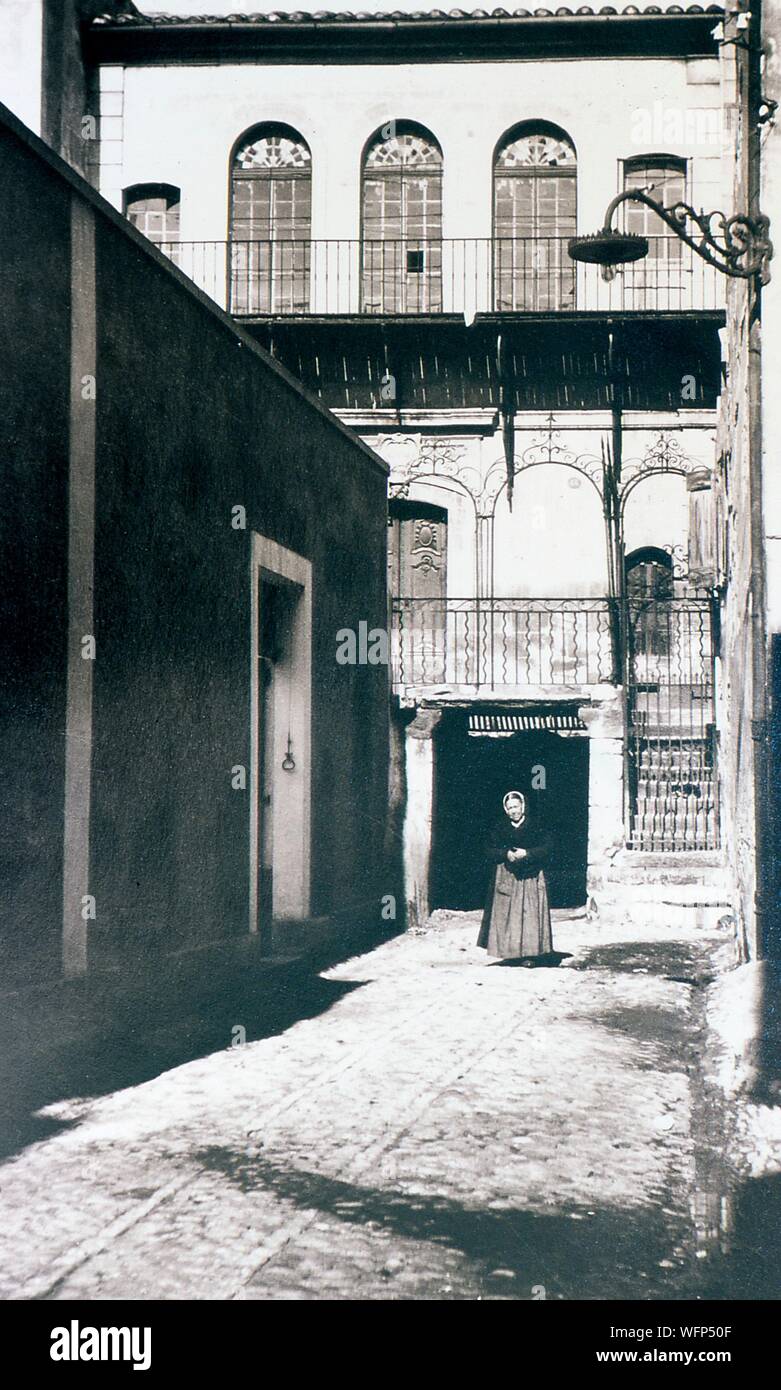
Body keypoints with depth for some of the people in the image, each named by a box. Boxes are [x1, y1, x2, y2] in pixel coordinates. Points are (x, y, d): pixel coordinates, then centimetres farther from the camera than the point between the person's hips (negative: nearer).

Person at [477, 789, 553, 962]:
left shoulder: (534, 827, 2)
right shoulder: (501, 828, 8)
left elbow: (546, 848, -3)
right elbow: (489, 851, 5)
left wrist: (526, 853, -15)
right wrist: (506, 854, -11)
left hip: (530, 878, -2)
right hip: (506, 878, 2)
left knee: (530, 914, -6)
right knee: (506, 914, -3)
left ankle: (529, 954, -4)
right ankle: (509, 953, 1)